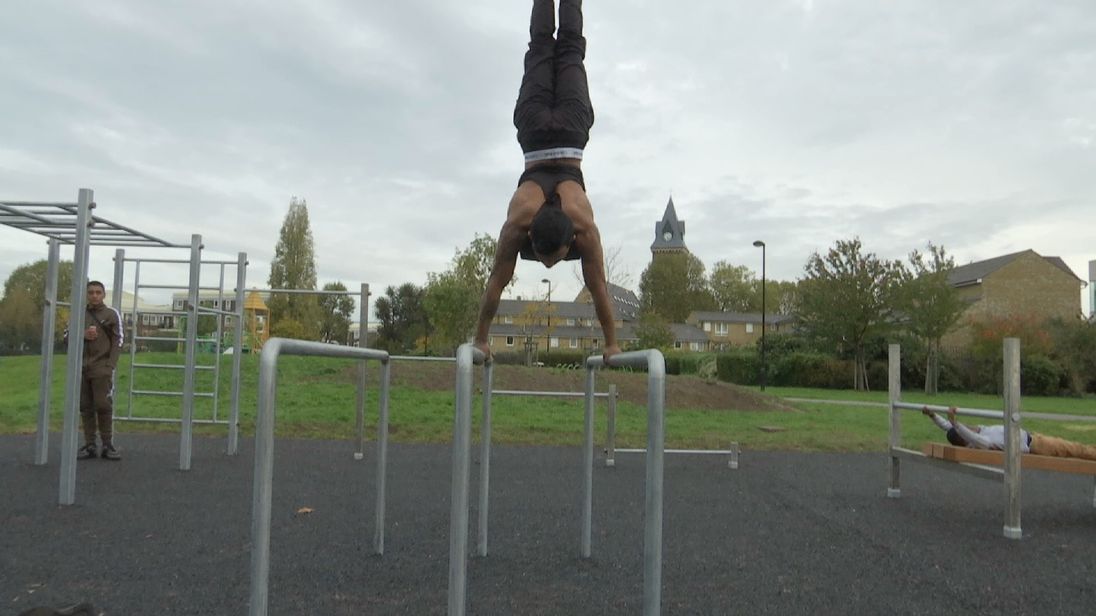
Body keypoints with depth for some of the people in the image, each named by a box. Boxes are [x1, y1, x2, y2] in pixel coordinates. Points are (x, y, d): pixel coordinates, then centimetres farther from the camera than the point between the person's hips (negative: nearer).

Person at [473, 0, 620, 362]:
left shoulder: (584, 227, -34)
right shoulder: (516, 225, -33)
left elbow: (598, 288, -28)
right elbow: (496, 283, -26)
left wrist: (612, 344, -22)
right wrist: (480, 339, -22)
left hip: (570, 130, 0)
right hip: (536, 133, 0)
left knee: (570, 49, 23)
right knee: (541, 49, 23)